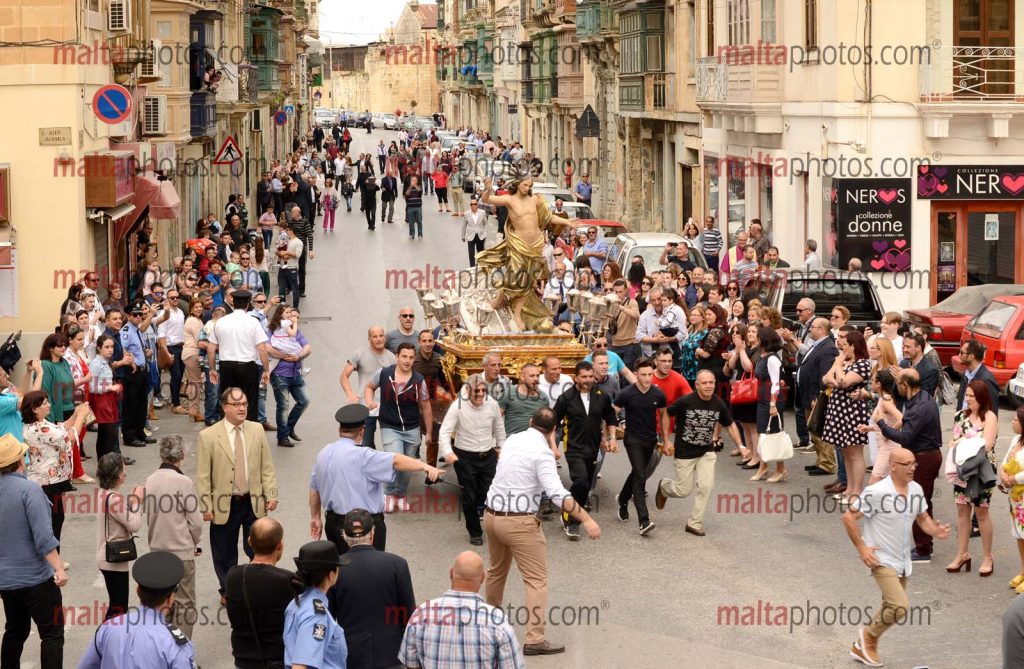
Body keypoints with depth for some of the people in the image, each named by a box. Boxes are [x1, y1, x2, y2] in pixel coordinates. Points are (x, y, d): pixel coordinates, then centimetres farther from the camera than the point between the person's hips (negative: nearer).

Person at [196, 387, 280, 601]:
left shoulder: (257, 430, 3)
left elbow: (267, 467, 6)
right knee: (225, 553, 11)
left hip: (254, 502, 2)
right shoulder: (208, 436, -8)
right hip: (224, 504, -2)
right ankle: (227, 590, 30)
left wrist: (271, 494, -1)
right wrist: (206, 506, -10)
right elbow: (203, 476, -7)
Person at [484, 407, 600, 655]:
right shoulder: (542, 452, -14)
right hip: (519, 522, -8)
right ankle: (534, 639, -8)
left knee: (497, 571, 27)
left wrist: (550, 446, 26)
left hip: (492, 515, 8)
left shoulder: (513, 439, 9)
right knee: (537, 580, -2)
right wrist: (586, 519, -25)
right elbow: (558, 494, -25)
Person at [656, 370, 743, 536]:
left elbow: (730, 424, 7)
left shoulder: (719, 404, -9)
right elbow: (666, 414, -6)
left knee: (706, 485, -13)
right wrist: (667, 441, -7)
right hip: (684, 452, -3)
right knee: (684, 490, 3)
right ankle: (664, 486, 40)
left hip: (707, 452, 3)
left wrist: (740, 445, -4)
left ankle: (694, 523, 4)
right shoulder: (685, 402, -20)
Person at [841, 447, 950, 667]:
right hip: (882, 559, -8)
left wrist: (936, 531, -8)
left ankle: (862, 647, 33)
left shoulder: (916, 489, 1)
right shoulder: (877, 492, -20)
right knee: (900, 606, -18)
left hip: (902, 561, 8)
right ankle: (869, 634, 8)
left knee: (891, 607, 16)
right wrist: (861, 548, -17)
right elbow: (849, 517, -15)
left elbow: (923, 518, 14)